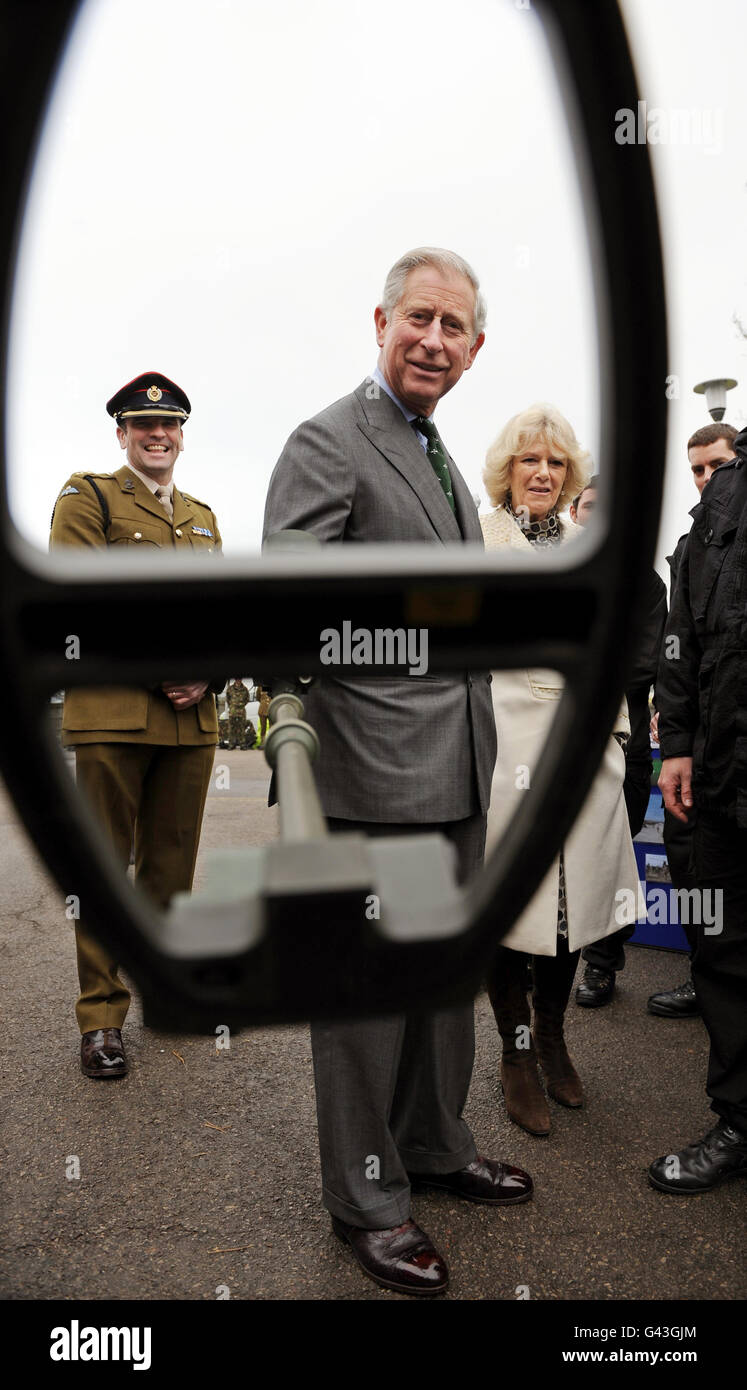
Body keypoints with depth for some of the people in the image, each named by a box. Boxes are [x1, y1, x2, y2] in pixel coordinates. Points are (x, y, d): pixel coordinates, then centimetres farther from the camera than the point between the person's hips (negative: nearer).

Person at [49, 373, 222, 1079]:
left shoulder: (202, 516, 21)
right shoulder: (87, 498, 4)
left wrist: (209, 674, -3)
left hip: (192, 717, 5)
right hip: (112, 711, -5)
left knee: (172, 862, 12)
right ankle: (101, 1016, 11)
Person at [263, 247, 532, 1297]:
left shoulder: (442, 459, 19)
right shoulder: (328, 443, -9)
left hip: (458, 773, 9)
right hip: (376, 771, -9)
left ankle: (434, 1145, 39)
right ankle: (365, 1198, 24)